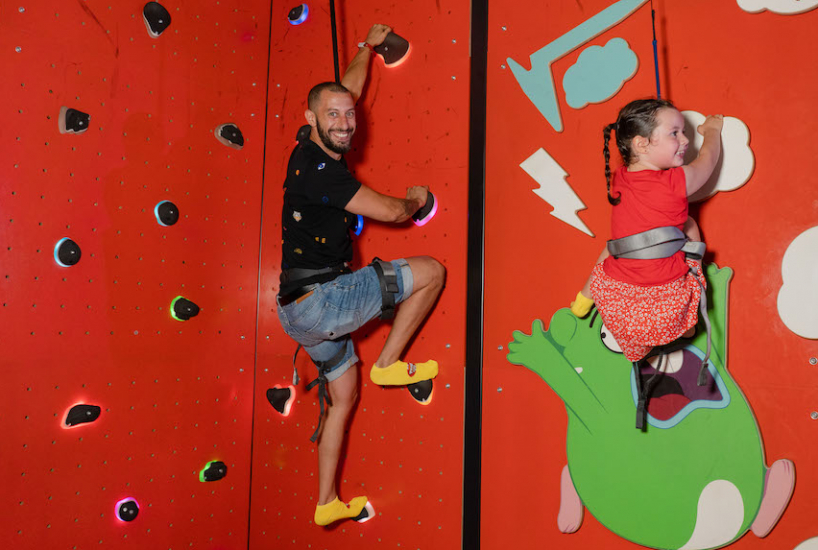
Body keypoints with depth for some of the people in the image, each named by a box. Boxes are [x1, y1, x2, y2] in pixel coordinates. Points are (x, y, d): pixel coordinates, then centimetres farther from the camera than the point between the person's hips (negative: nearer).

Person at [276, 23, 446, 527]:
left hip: (306, 309, 9)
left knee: (344, 397, 21)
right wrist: (416, 199, 6)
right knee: (432, 271, -7)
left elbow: (349, 90, 29)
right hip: (318, 301, -9)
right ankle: (388, 364, 5)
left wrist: (369, 46, 39)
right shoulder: (314, 166, -16)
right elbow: (388, 211, -15)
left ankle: (327, 505, 33)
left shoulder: (322, 154, 11)